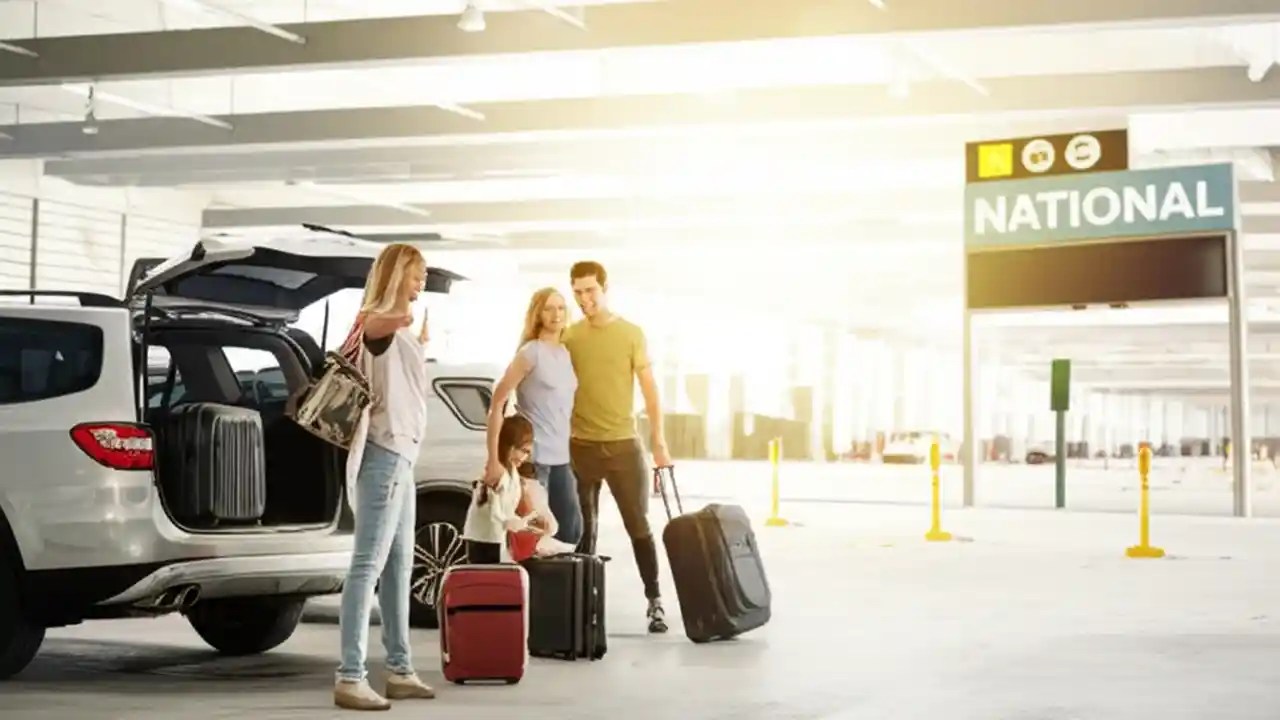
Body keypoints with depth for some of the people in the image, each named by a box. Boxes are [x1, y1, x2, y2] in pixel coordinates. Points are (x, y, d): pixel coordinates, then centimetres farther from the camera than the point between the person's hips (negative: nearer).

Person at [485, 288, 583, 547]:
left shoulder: (565, 353, 12)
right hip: (533, 455, -7)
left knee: (571, 530, 7)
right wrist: (494, 458, -16)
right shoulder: (531, 352, -9)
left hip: (561, 457, 7)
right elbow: (497, 403, -11)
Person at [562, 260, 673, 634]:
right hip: (579, 446, 1)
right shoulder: (567, 338, 4)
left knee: (638, 524, 0)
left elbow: (649, 389, 1)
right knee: (583, 528, 7)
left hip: (623, 444, -1)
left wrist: (658, 441, -4)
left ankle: (654, 601, 6)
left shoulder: (631, 333, 1)